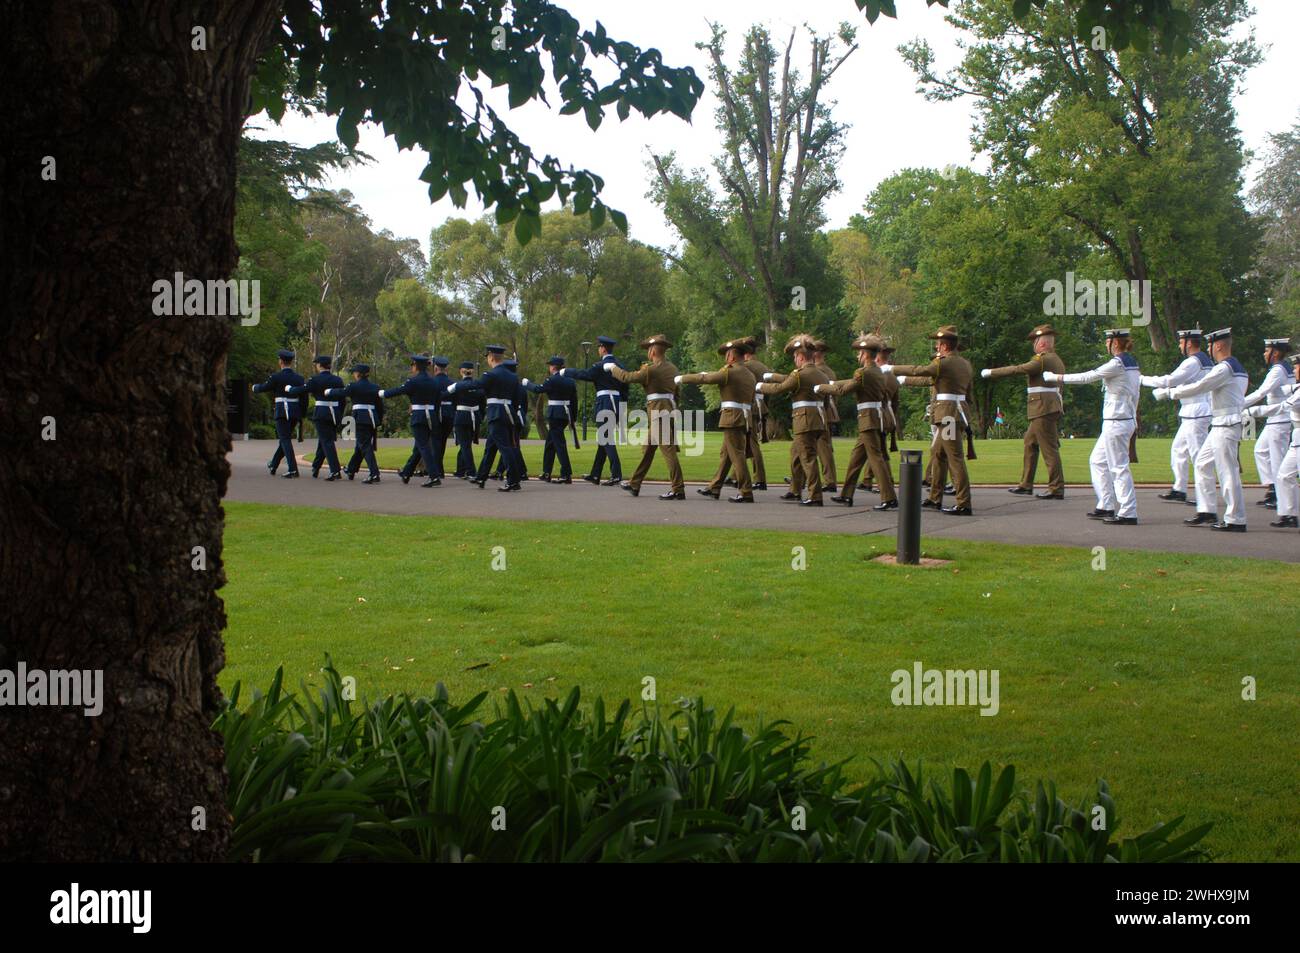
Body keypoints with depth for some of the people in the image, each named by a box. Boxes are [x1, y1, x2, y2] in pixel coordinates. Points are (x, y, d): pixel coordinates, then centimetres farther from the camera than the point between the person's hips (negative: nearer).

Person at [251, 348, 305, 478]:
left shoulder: (276, 377, -8)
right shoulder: (299, 377, 6)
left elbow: (262, 388, 3)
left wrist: (254, 387, 27)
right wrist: (301, 415, 15)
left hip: (282, 412, -6)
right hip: (295, 412, 6)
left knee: (285, 439, -6)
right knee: (284, 438, 18)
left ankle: (293, 469, -16)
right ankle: (273, 465, 32)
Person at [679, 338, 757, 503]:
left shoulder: (729, 372, -11)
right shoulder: (750, 375, 15)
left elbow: (703, 378, -5)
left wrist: (681, 379, 8)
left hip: (732, 417, -9)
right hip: (746, 417, 9)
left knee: (737, 455, -7)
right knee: (726, 453, 15)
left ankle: (746, 493, -8)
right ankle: (714, 488, 23)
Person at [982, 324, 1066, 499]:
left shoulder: (1043, 360, -12)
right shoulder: (1056, 360, 18)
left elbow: (1017, 370, -13)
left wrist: (990, 372, -4)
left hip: (1043, 409, -10)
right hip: (1053, 407, 10)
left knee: (1049, 448, -8)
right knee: (1030, 442, 17)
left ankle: (1057, 489, -7)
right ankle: (1025, 485, 21)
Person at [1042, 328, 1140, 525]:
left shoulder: (1116, 364, -15)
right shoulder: (1132, 363, 12)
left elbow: (1088, 377, -12)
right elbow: (1135, 392, 17)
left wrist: (1057, 377, -4)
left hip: (1116, 422, -10)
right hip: (1127, 419, 10)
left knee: (1118, 466, -6)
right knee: (1098, 461, 17)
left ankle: (1128, 513, -4)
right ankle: (1107, 507, 20)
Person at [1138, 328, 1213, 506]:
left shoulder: (1192, 362, -17)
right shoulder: (1206, 360, 15)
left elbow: (1169, 380, -20)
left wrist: (1143, 379, -12)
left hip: (1195, 415, -10)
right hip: (1193, 415, 10)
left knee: (1198, 454, -7)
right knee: (1178, 449, 16)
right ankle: (1179, 490, 20)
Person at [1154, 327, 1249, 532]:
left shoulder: (1224, 369, -15)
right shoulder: (1237, 368, 16)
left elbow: (1198, 388, -18)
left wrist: (1168, 392, -10)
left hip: (1225, 427, -10)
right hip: (1221, 426, 10)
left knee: (1228, 472, -6)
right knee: (1203, 463, 15)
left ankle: (1235, 520, -3)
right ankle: (1207, 511, 17)